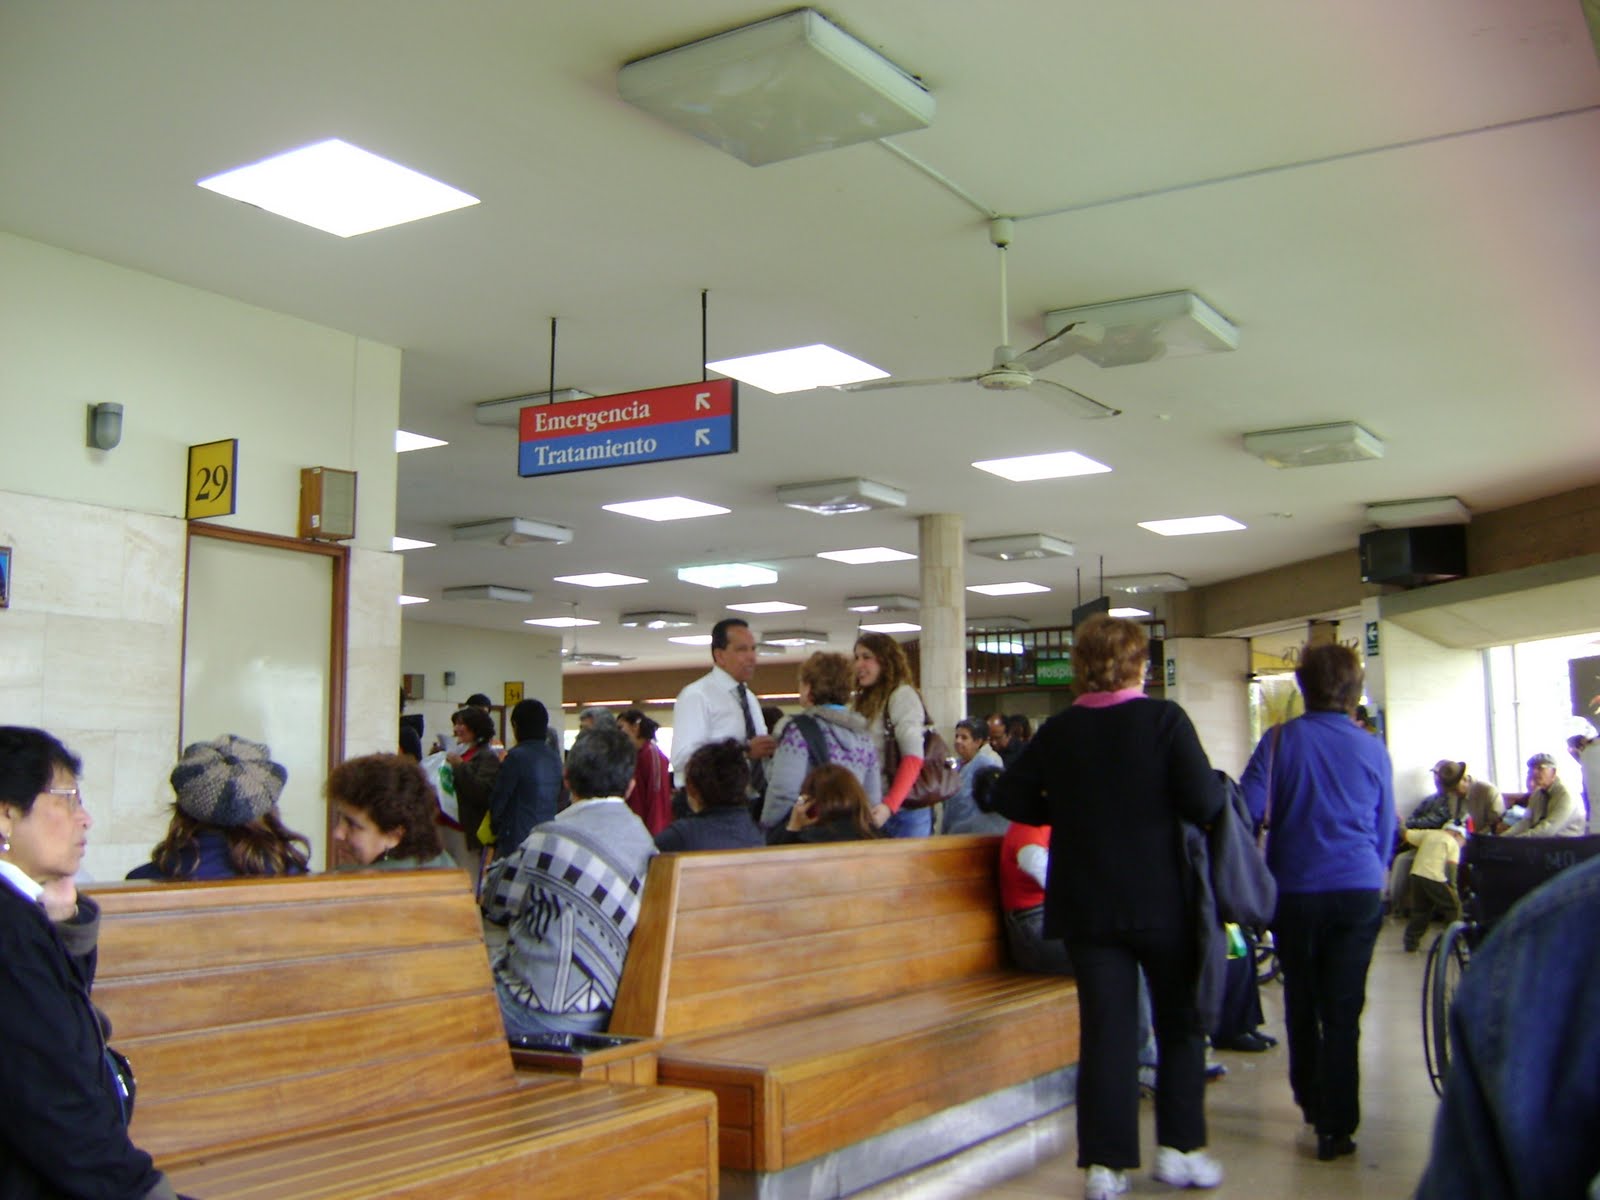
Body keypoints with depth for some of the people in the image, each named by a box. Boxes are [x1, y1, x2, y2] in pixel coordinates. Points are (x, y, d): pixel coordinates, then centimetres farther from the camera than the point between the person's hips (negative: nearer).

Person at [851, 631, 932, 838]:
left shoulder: (902, 695, -5)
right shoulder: (866, 701, 19)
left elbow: (913, 758, -15)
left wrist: (890, 805, -25)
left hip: (902, 812, -7)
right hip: (873, 809, 7)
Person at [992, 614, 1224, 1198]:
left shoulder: (1057, 732, 1)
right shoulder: (1164, 720, -10)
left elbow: (1010, 796, 2)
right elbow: (1204, 804, -16)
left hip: (1087, 903, 3)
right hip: (1161, 899, -2)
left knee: (1106, 1029, 6)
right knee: (1181, 1023, 14)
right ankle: (1180, 1148, 17)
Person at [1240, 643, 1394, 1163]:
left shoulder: (1281, 740, -6)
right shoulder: (1372, 749, 0)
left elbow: (1247, 809, -12)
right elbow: (1386, 829, 8)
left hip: (1296, 890, 0)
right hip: (1360, 891, 0)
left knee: (1301, 1003, 17)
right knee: (1343, 1011, 1)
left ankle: (1311, 1102, 33)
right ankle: (1336, 1126, -1)